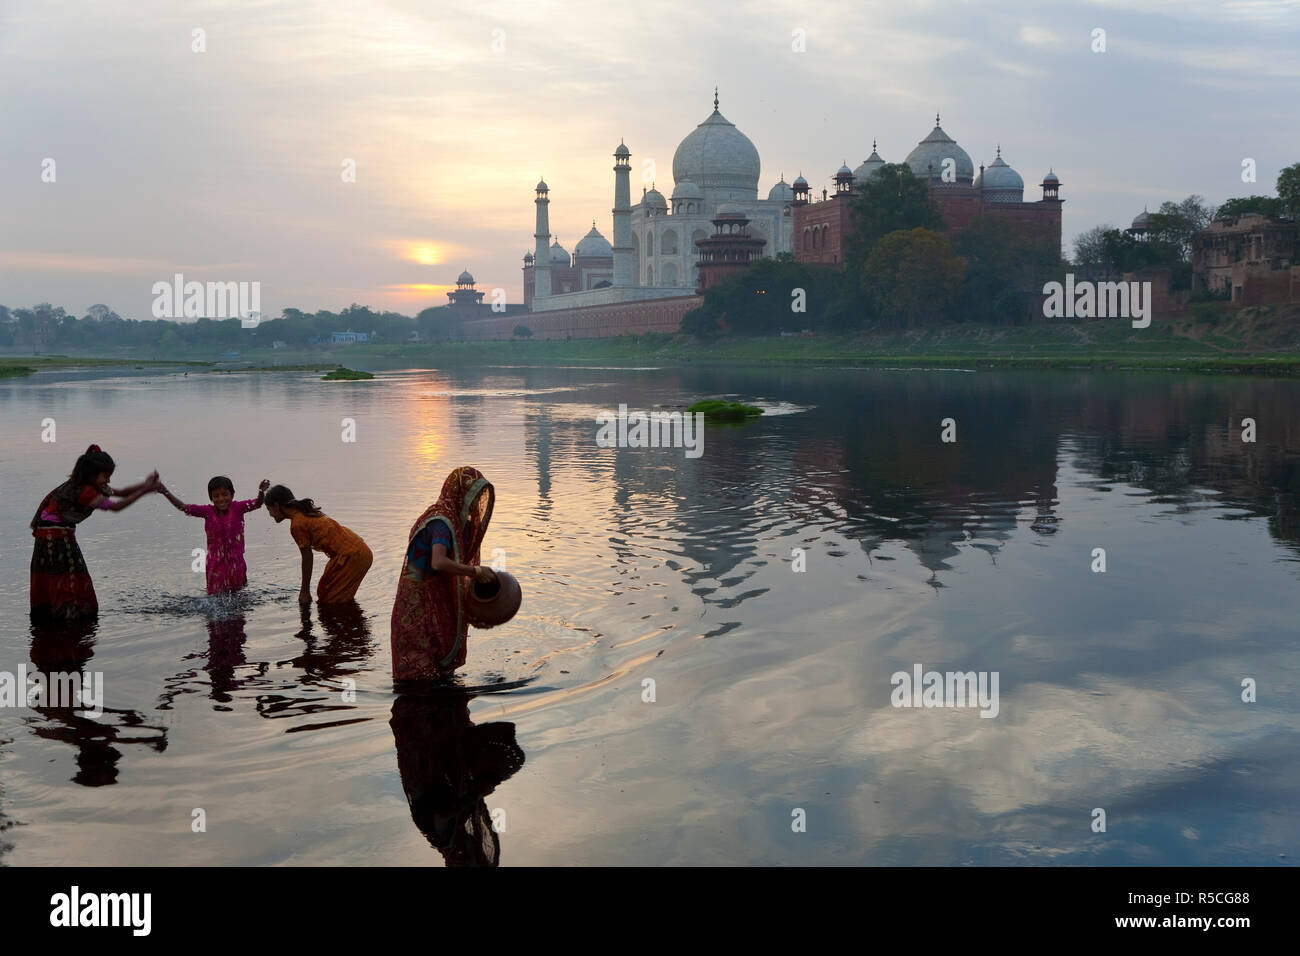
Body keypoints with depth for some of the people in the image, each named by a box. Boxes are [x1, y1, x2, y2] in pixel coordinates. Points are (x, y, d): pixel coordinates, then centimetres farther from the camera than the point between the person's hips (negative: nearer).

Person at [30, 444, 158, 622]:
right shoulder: (83, 491, -23)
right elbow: (115, 506, -23)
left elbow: (119, 493, 7)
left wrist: (144, 485, -6)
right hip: (54, 538, -10)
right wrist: (144, 491, -23)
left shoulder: (90, 486, 7)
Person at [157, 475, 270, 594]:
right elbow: (183, 507, -3)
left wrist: (261, 492, -42)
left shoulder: (238, 508, -7)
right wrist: (165, 492, -14)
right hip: (215, 567, 1)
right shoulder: (207, 511, -3)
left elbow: (257, 503, -19)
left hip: (236, 564, -1)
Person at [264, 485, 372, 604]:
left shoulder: (297, 524, -11)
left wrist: (304, 591, 0)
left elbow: (307, 557, -8)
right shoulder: (307, 511, 16)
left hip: (350, 556, -10)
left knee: (328, 601, -1)